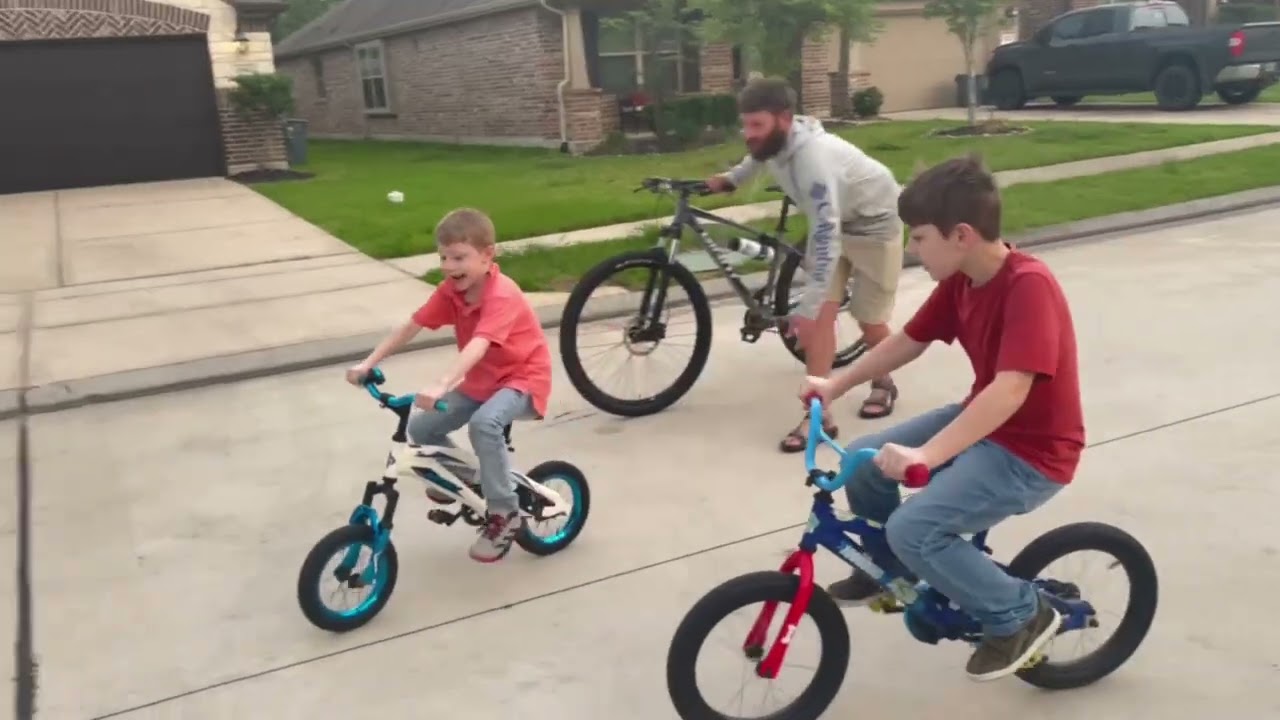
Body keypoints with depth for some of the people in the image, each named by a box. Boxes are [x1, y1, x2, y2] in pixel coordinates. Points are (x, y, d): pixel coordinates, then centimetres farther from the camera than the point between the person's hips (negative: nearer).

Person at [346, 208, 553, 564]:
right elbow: (411, 326, -4)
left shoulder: (502, 295, -29)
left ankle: (504, 514, -19)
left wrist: (440, 386, -55)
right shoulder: (450, 291, -6)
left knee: (484, 423, -37)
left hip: (522, 378, -8)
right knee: (421, 428, -2)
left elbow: (478, 346, -43)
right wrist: (368, 363, -11)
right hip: (480, 380, 8)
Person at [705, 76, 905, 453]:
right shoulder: (772, 141, -17)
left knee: (870, 321, 3)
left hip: (874, 223, -6)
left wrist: (806, 309, -49)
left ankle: (883, 384, 34)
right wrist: (729, 179, 8)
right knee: (822, 314, -7)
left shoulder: (814, 156, -41)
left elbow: (827, 238, -47)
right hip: (832, 220, 6)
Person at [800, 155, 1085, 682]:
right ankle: (892, 571, 28)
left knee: (914, 529, -22)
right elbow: (907, 342, 10)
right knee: (863, 462, 3)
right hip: (982, 422, 9)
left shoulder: (1028, 285, -28)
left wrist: (925, 455, -45)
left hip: (1032, 452, -8)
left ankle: (1020, 615, 3)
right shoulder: (960, 280, -2)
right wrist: (836, 385, 3)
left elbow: (1012, 389, -38)